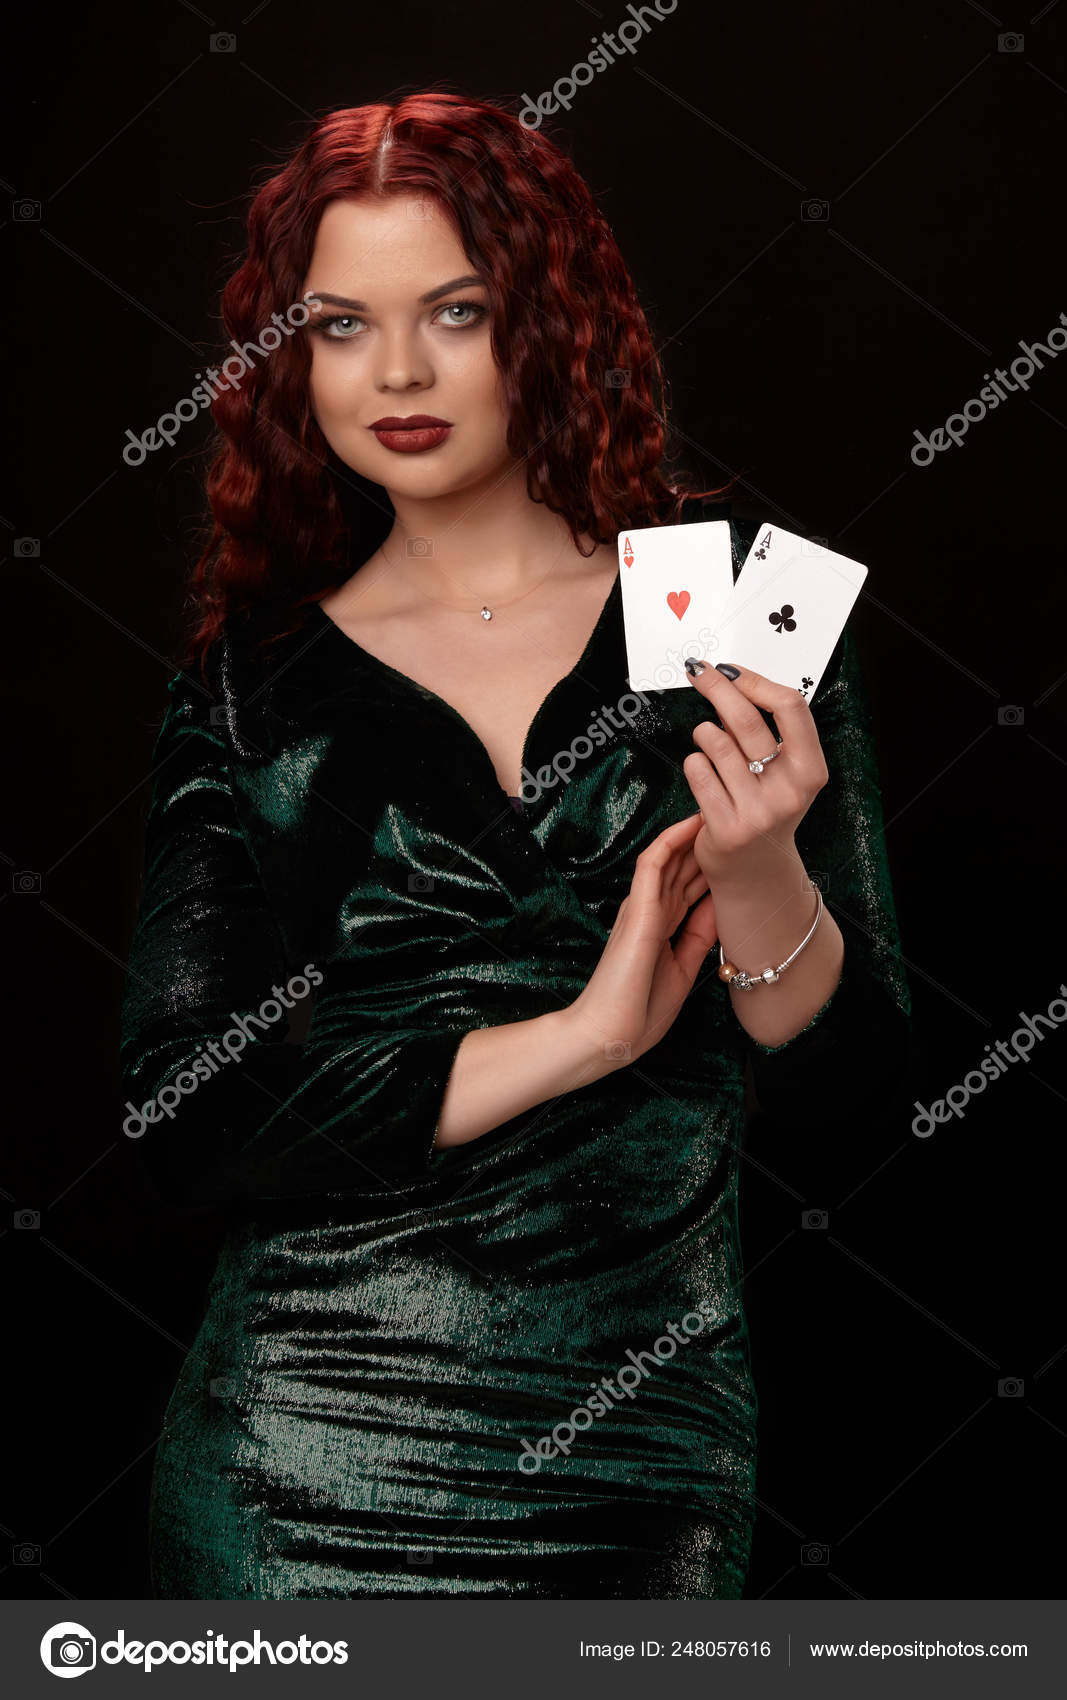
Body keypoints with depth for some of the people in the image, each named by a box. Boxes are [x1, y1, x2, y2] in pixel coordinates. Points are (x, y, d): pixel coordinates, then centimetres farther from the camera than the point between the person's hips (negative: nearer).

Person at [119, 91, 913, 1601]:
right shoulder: (254, 683, 0)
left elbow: (840, 1079, -2)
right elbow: (185, 1121, -8)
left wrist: (760, 868, -22)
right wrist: (578, 1036, -14)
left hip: (649, 1458, 0)